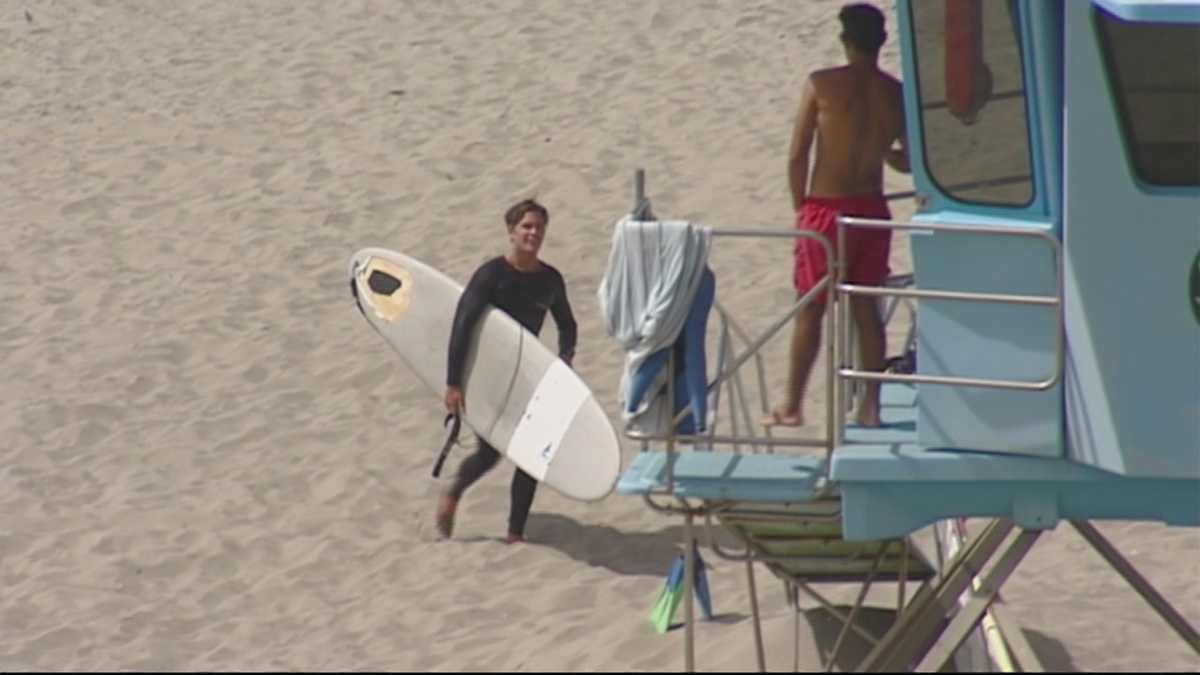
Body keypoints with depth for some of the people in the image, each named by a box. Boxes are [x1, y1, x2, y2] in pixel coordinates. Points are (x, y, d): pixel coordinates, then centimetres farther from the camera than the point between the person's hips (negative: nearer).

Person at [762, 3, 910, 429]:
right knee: (866, 308, 12)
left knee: (810, 310, 5)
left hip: (825, 210, -3)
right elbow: (907, 162, 10)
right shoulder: (896, 93, 0)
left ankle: (792, 406, 9)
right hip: (871, 210, 3)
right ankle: (870, 405, 13)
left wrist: (799, 206, 4)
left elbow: (797, 155, -9)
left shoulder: (821, 85, -9)